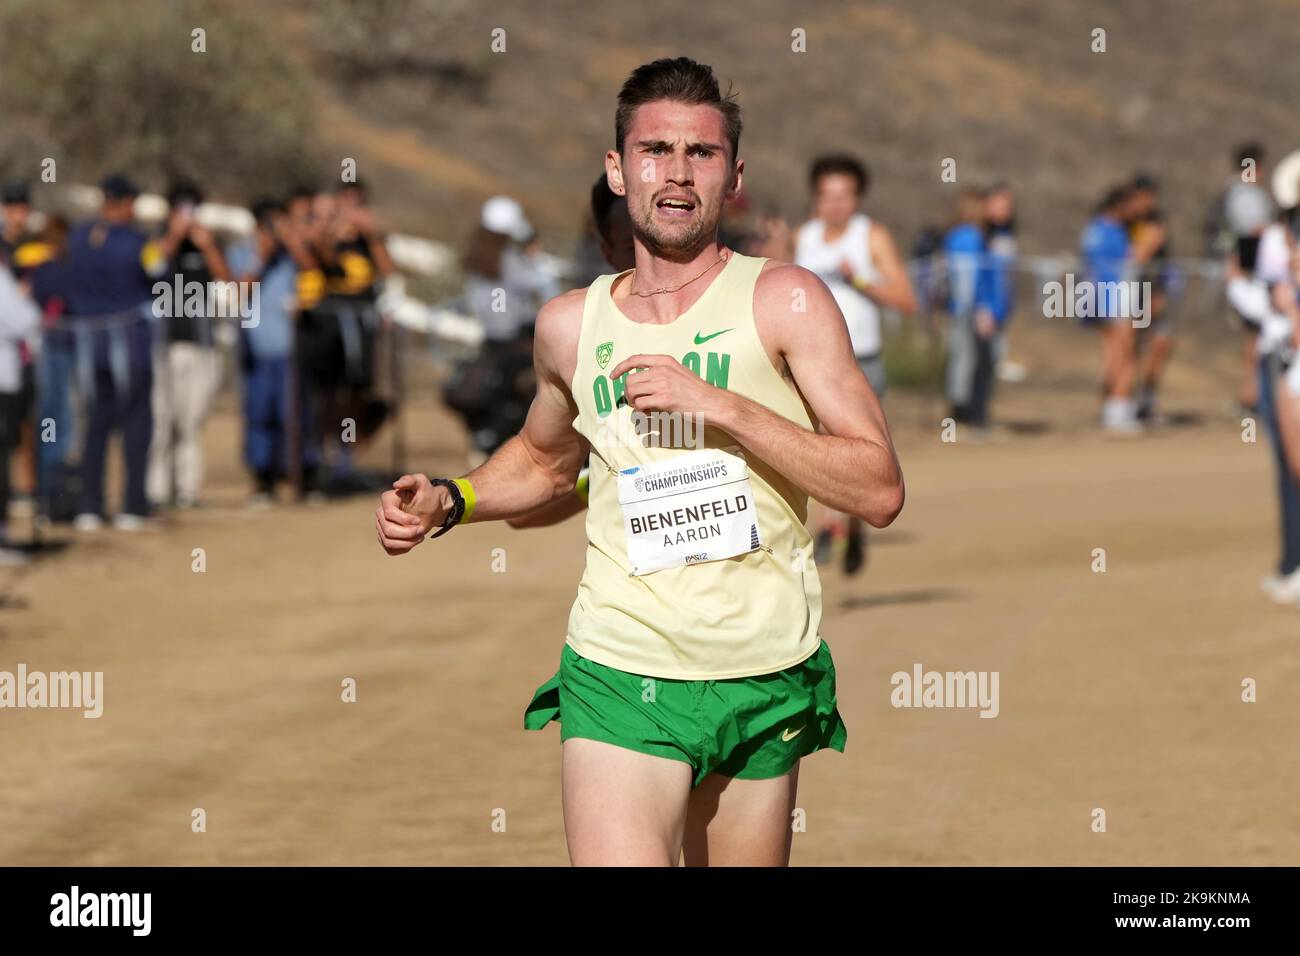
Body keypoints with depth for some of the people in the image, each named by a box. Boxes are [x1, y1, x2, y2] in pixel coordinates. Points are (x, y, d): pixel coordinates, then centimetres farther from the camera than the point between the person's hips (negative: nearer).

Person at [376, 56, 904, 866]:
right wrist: (446, 503, 10)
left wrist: (719, 405, -17)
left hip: (766, 688, 0)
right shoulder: (572, 325, 7)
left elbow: (881, 490, -10)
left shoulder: (784, 300, -2)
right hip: (620, 680, 1)